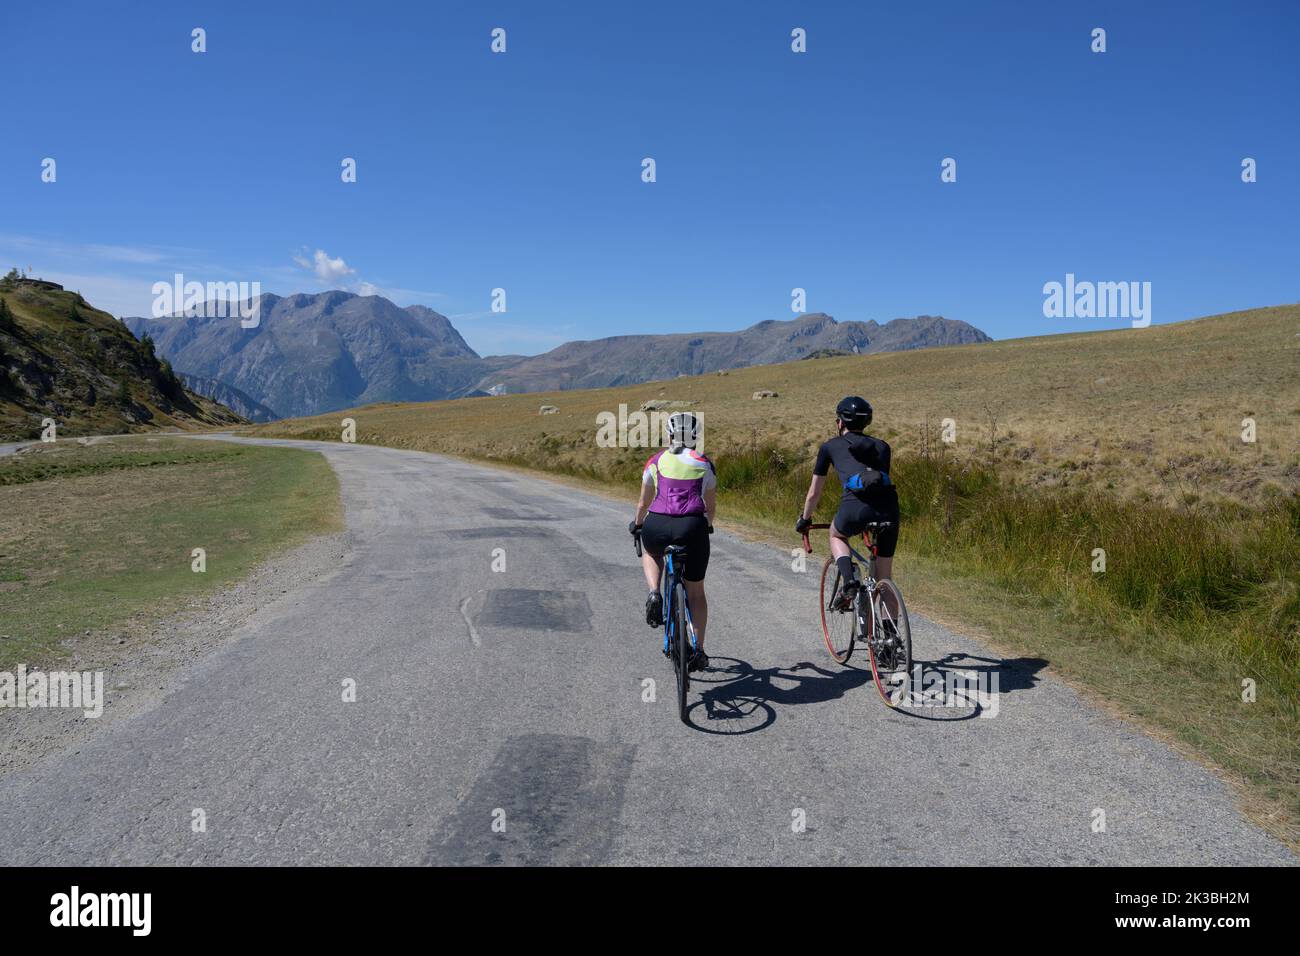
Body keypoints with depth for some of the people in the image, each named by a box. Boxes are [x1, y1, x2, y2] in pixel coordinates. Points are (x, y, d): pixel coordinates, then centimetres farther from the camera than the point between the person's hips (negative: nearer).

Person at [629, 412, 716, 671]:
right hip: (693, 527, 0)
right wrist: (707, 525, 41)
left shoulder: (657, 460, 14)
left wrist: (637, 524, 39)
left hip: (658, 526, 0)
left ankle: (654, 594, 9)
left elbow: (644, 501, 21)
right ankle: (698, 650, 16)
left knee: (650, 553, 36)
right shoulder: (704, 463, 14)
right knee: (696, 591, 18)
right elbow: (711, 506, 20)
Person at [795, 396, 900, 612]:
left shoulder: (830, 446, 21)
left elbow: (814, 492, 28)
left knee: (836, 535, 32)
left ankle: (849, 583, 9)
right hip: (888, 509, 3)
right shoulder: (882, 446, 28)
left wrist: (804, 519, 44)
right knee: (885, 577, 19)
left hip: (856, 507, -3)